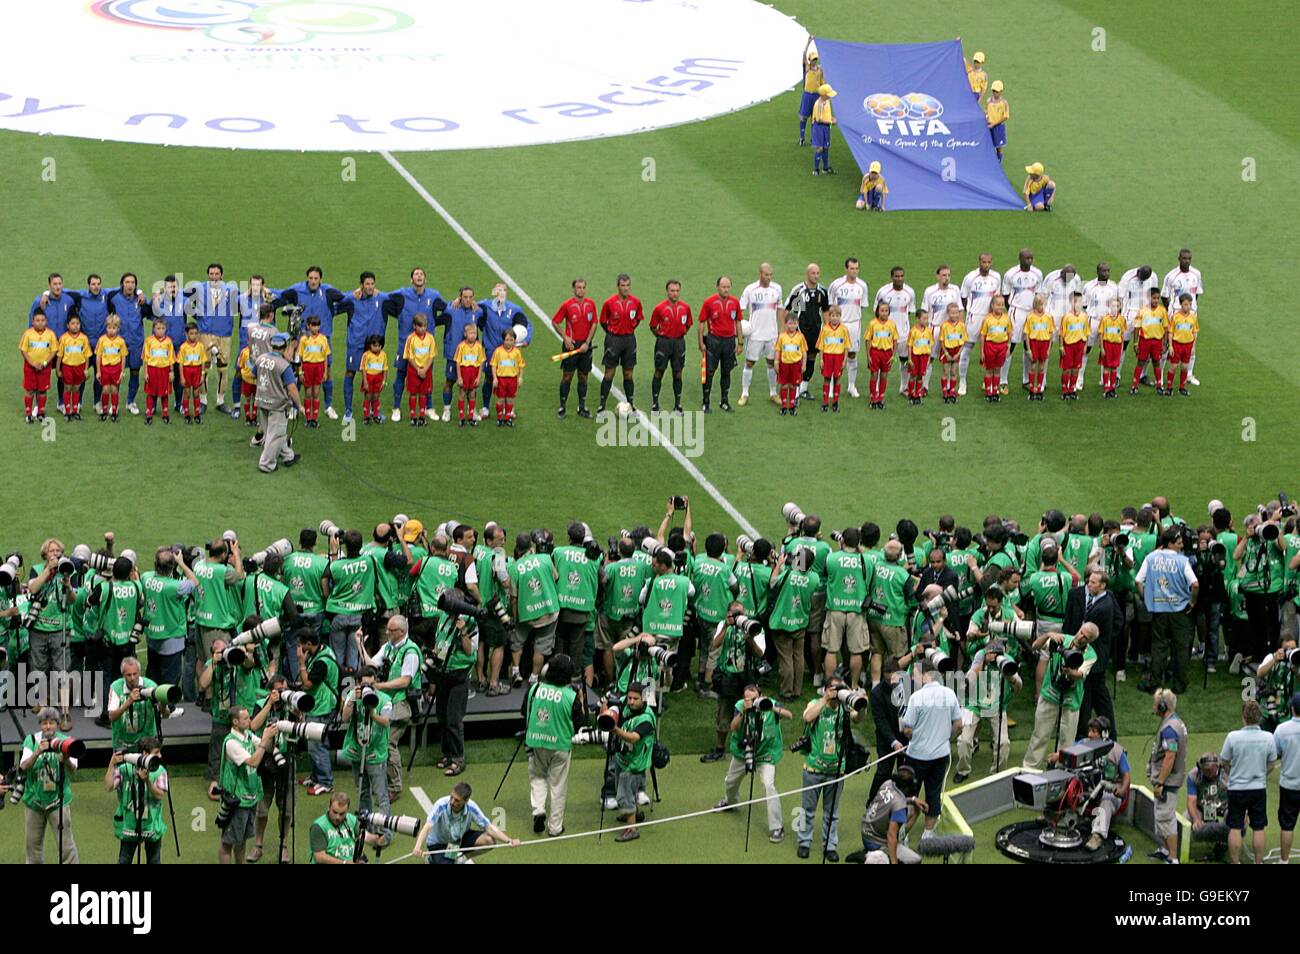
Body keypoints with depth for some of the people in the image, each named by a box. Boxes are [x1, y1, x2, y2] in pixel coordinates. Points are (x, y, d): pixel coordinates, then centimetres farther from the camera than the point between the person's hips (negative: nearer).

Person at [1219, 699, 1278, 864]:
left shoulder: (1233, 737, -18)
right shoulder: (1268, 738, -10)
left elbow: (1224, 762, -5)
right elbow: (1271, 765, 3)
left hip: (1236, 788, -2)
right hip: (1259, 789, 2)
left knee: (1235, 829, 8)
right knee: (1259, 829, 11)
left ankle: (1235, 863, 13)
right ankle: (1259, 862, 17)